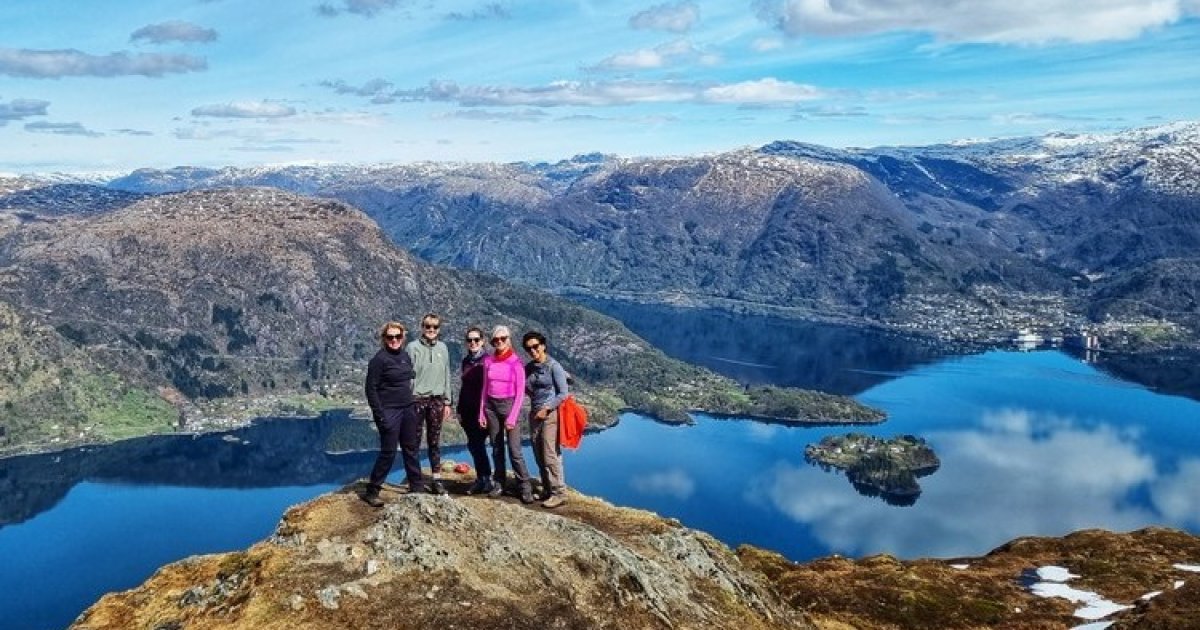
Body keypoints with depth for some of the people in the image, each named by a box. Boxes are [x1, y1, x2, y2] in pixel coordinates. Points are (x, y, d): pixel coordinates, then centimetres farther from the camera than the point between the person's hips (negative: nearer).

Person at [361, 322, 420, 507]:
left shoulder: (405, 355, 8)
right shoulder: (379, 359, -12)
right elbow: (371, 388, -12)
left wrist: (413, 404, 12)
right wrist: (379, 415, -16)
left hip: (407, 410, 7)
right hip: (389, 412, -7)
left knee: (411, 449, 14)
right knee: (388, 452, -5)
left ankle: (416, 487, 25)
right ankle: (371, 491, 6)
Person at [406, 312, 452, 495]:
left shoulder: (442, 348, 8)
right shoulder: (413, 347, -4)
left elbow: (446, 376, 12)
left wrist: (447, 402, 9)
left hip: (437, 401, 4)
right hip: (417, 400, -4)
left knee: (435, 442, 7)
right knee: (415, 441, 3)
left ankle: (436, 479, 12)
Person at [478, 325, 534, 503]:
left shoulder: (516, 362, -7)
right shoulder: (488, 361, 5)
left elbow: (520, 392, -7)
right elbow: (485, 388, 11)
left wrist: (512, 417, -12)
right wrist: (482, 413, 6)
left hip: (509, 404, -4)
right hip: (491, 406, 4)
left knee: (514, 450, -8)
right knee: (496, 448, 9)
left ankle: (525, 487, -3)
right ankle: (499, 483, 18)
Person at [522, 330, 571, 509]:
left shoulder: (553, 366, -8)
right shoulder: (529, 367, 11)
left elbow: (563, 393, -9)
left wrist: (547, 409, -15)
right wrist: (525, 387, 2)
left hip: (551, 414, -7)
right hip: (535, 414, 7)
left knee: (550, 455, -9)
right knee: (539, 456, 9)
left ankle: (559, 493, -4)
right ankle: (547, 489, 18)